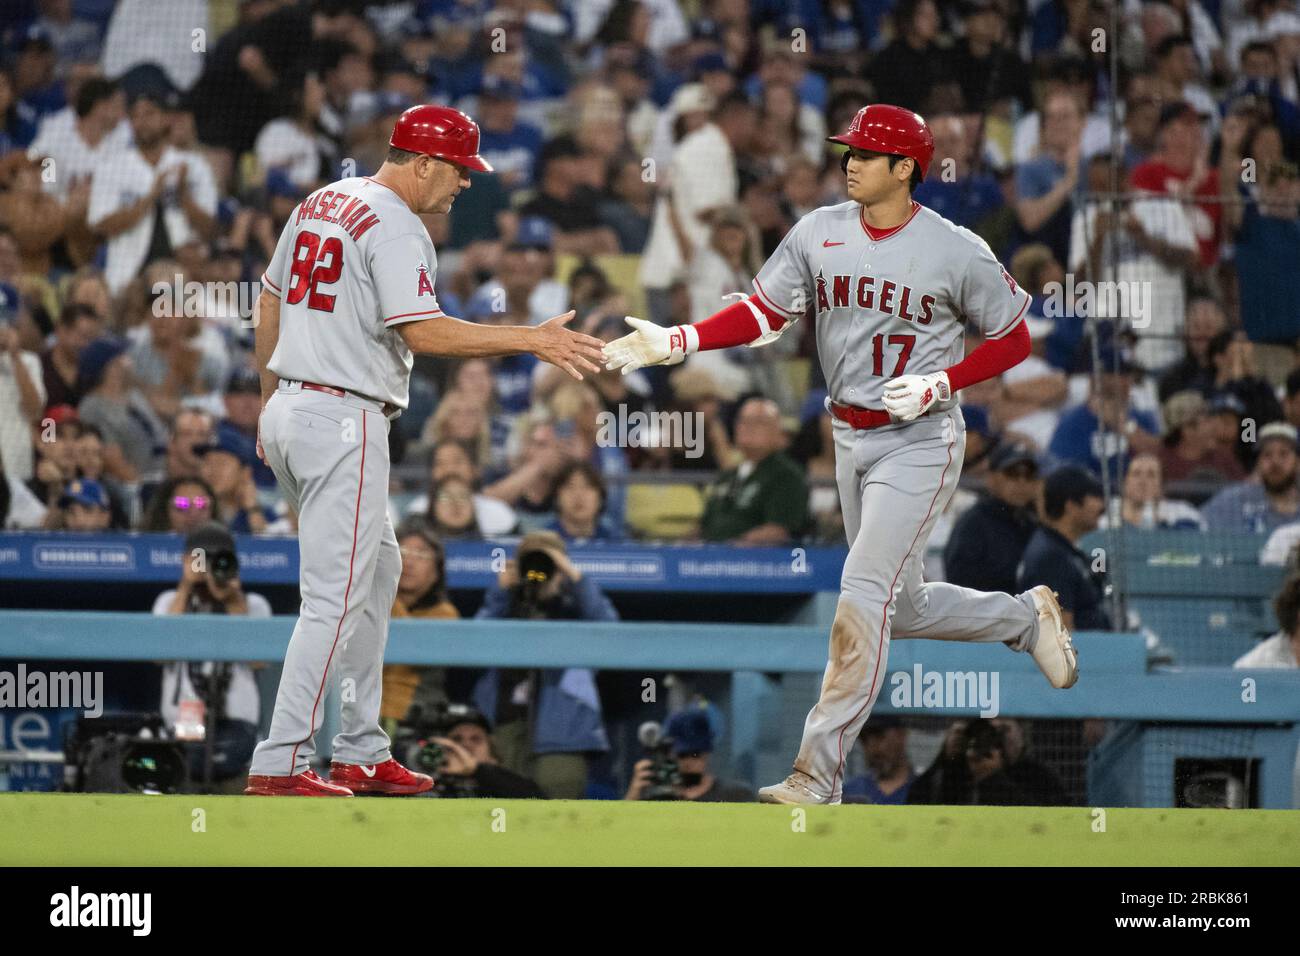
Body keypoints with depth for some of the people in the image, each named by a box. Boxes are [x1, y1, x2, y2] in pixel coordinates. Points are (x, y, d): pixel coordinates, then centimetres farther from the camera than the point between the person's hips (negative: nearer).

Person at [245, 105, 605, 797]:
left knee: (377, 570, 18)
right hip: (344, 423, -10)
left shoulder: (320, 203, 15)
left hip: (289, 410, 10)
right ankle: (279, 763, -12)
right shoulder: (395, 227, -13)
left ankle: (361, 754, 19)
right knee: (337, 594, -8)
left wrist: (270, 403, 28)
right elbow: (421, 331, -23)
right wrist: (532, 340, -22)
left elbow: (270, 301, 20)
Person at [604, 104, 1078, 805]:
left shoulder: (956, 251, -13)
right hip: (850, 440, 6)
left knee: (863, 595, -15)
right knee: (902, 608, 16)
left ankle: (819, 772, -13)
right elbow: (764, 313, 2)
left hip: (919, 441, -6)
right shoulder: (818, 233, 0)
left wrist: (939, 385, -17)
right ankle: (1026, 618, 44)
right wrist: (677, 342, -12)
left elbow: (1013, 339, -4)